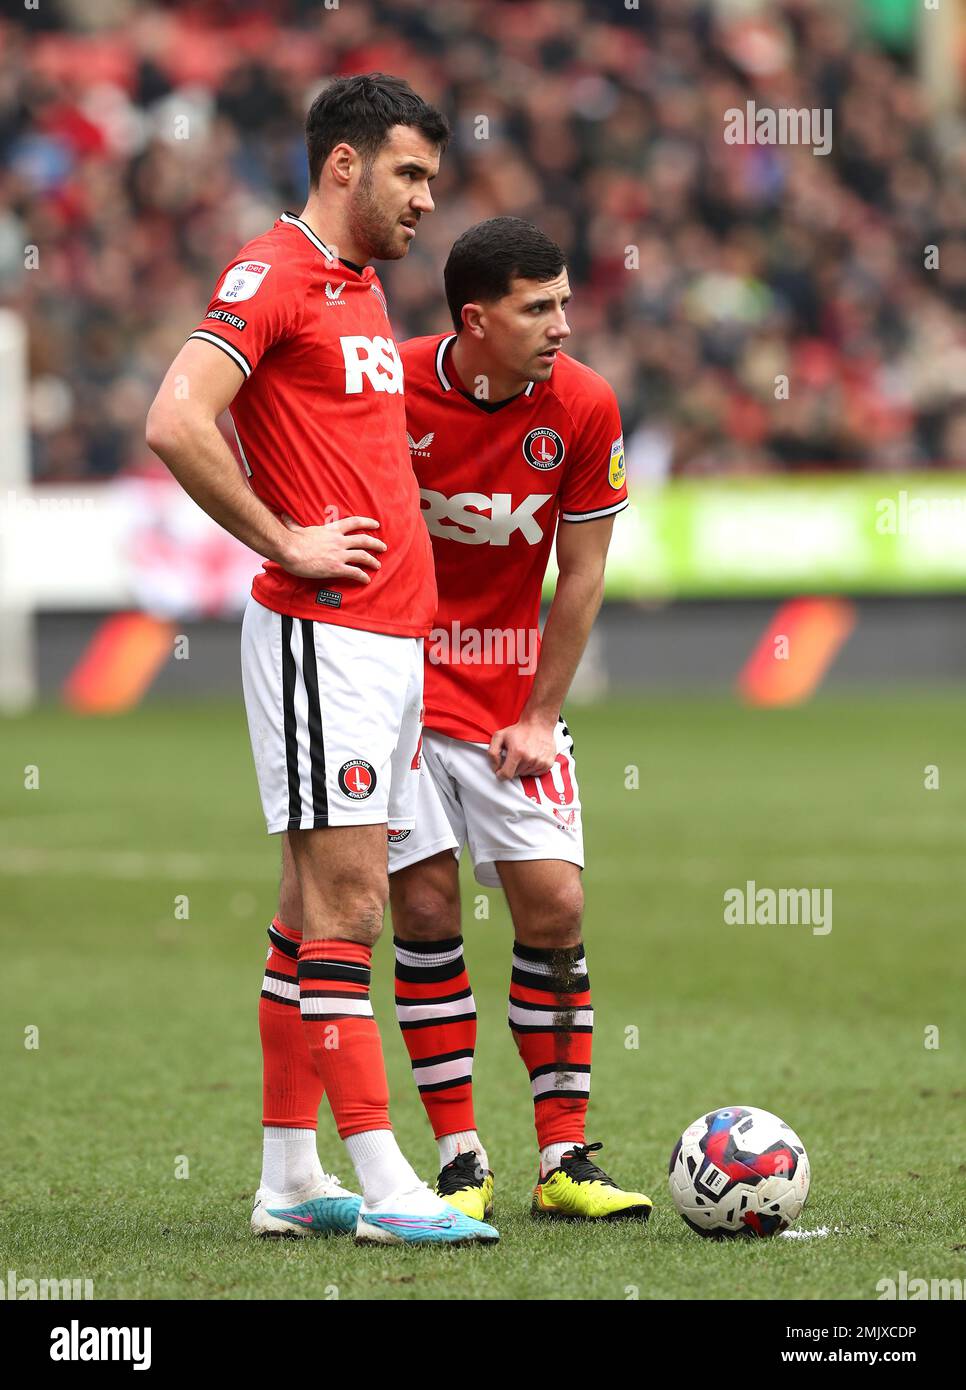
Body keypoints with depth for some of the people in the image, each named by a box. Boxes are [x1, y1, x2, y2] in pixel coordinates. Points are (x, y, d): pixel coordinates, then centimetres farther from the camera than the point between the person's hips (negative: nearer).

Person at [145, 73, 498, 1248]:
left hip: (389, 638, 9)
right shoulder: (274, 273, -10)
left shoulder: (361, 285, 18)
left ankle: (290, 1180, 15)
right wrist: (289, 544, -17)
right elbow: (175, 424, -22)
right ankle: (383, 1186, -11)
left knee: (328, 910, 10)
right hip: (319, 635, -9)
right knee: (345, 905, -9)